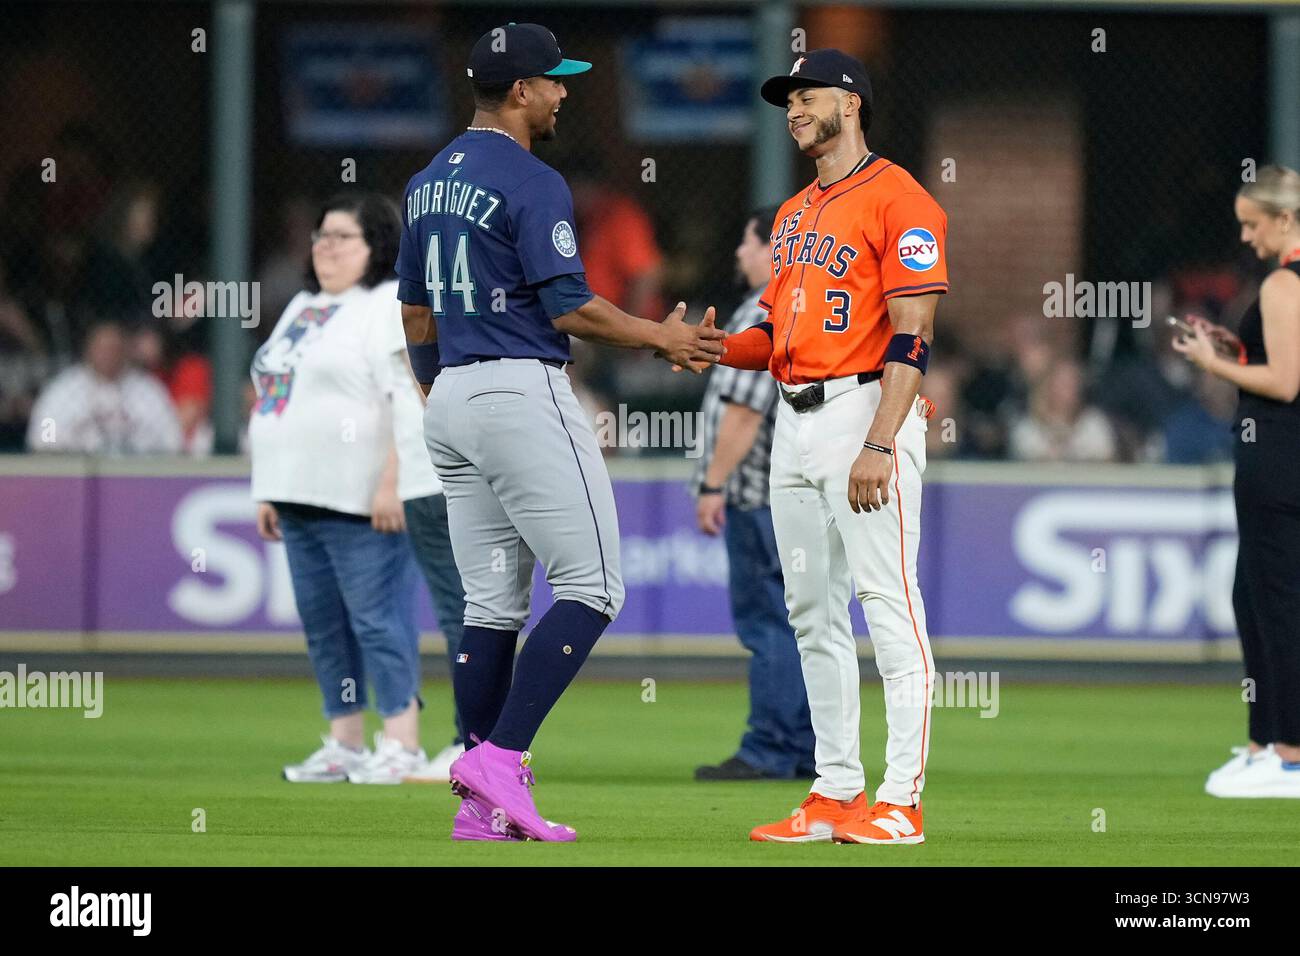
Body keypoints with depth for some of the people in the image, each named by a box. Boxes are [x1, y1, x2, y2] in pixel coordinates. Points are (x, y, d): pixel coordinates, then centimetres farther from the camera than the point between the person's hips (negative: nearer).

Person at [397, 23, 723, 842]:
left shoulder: (429, 184, 15)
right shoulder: (532, 183, -12)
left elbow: (415, 313, 19)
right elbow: (568, 307, -16)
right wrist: (662, 339, -4)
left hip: (453, 398, 9)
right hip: (525, 394, -9)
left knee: (492, 604, 9)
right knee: (591, 588, -6)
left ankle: (486, 805, 6)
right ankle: (497, 760, -16)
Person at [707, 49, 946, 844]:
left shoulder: (898, 200, -7)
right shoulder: (794, 214, 20)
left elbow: (912, 336, -15)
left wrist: (879, 445, -22)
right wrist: (711, 350, 2)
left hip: (866, 409, -9)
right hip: (796, 420, 9)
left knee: (888, 601, -11)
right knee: (812, 609, 9)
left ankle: (900, 801, -13)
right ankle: (837, 793, 15)